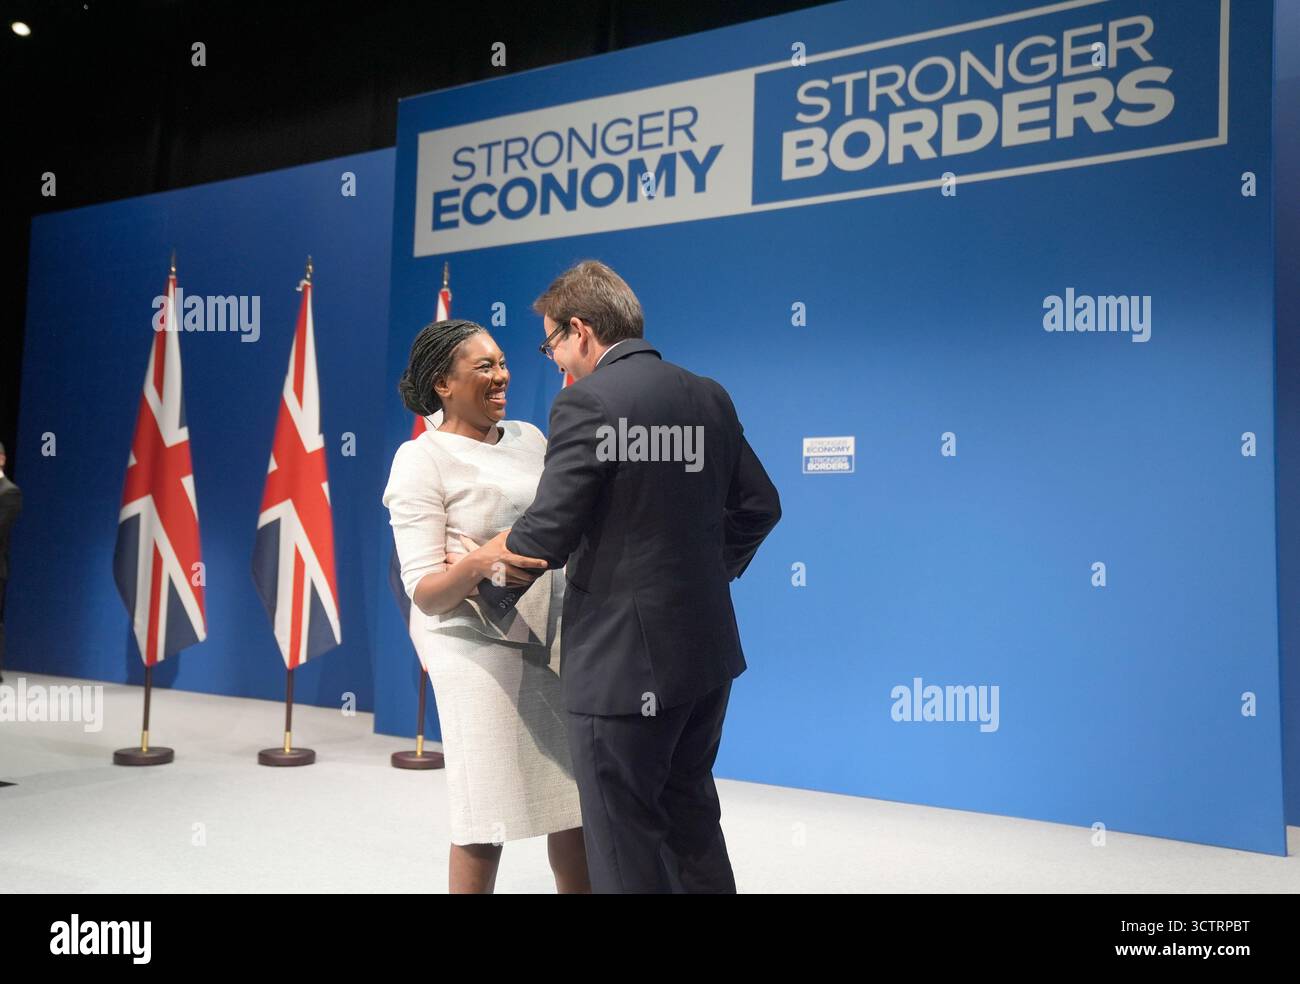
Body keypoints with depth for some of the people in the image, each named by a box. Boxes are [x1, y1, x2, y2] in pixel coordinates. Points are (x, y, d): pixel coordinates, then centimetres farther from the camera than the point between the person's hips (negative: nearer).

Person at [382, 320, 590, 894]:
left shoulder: (529, 437, 10)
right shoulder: (421, 459, -6)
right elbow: (424, 594, -11)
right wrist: (480, 562, -30)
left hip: (559, 644, 5)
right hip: (483, 653, -5)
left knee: (579, 808, 11)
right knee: (485, 829, 4)